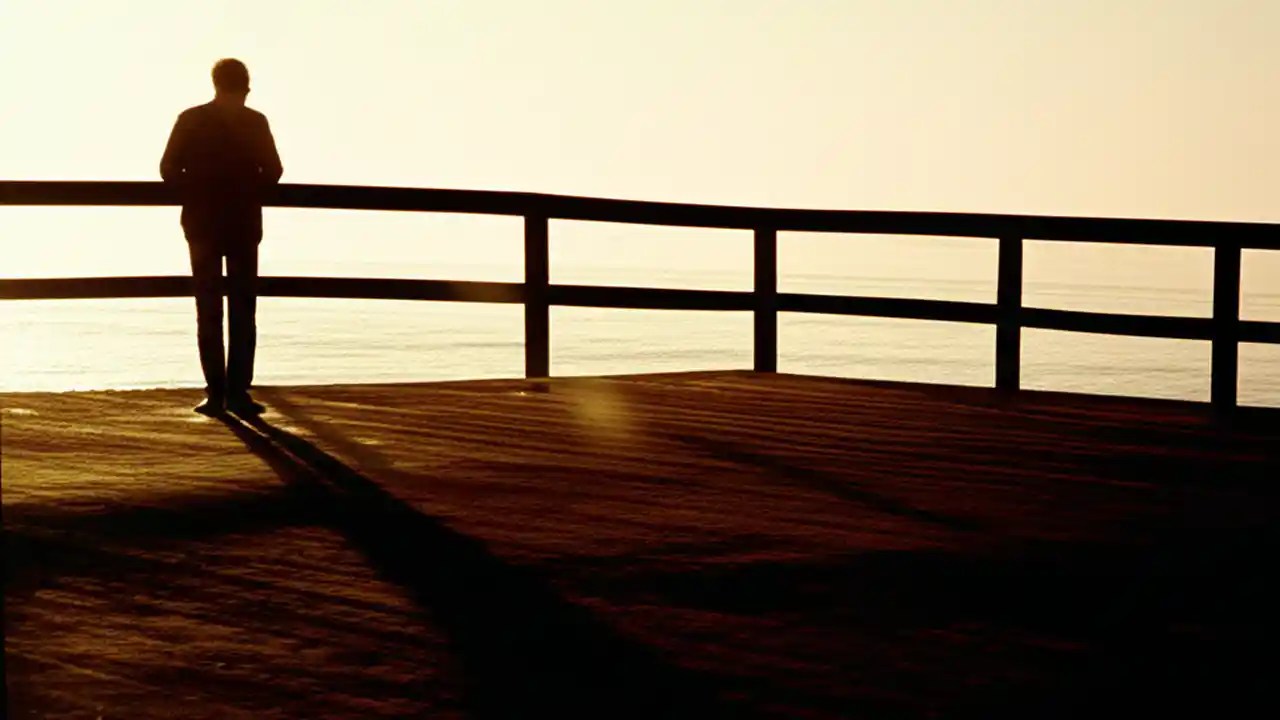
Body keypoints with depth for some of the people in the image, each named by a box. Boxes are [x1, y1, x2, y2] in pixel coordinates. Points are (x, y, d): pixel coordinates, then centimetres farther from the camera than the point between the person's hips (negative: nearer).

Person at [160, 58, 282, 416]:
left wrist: (196, 197, 9)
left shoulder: (190, 120, 0)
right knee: (242, 311, 5)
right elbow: (272, 172, -5)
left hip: (202, 224, 1)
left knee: (209, 311, 5)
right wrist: (249, 196, 10)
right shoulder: (255, 122, -2)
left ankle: (216, 393, 1)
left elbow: (169, 169, -4)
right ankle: (238, 392, 0)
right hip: (244, 225, 0)